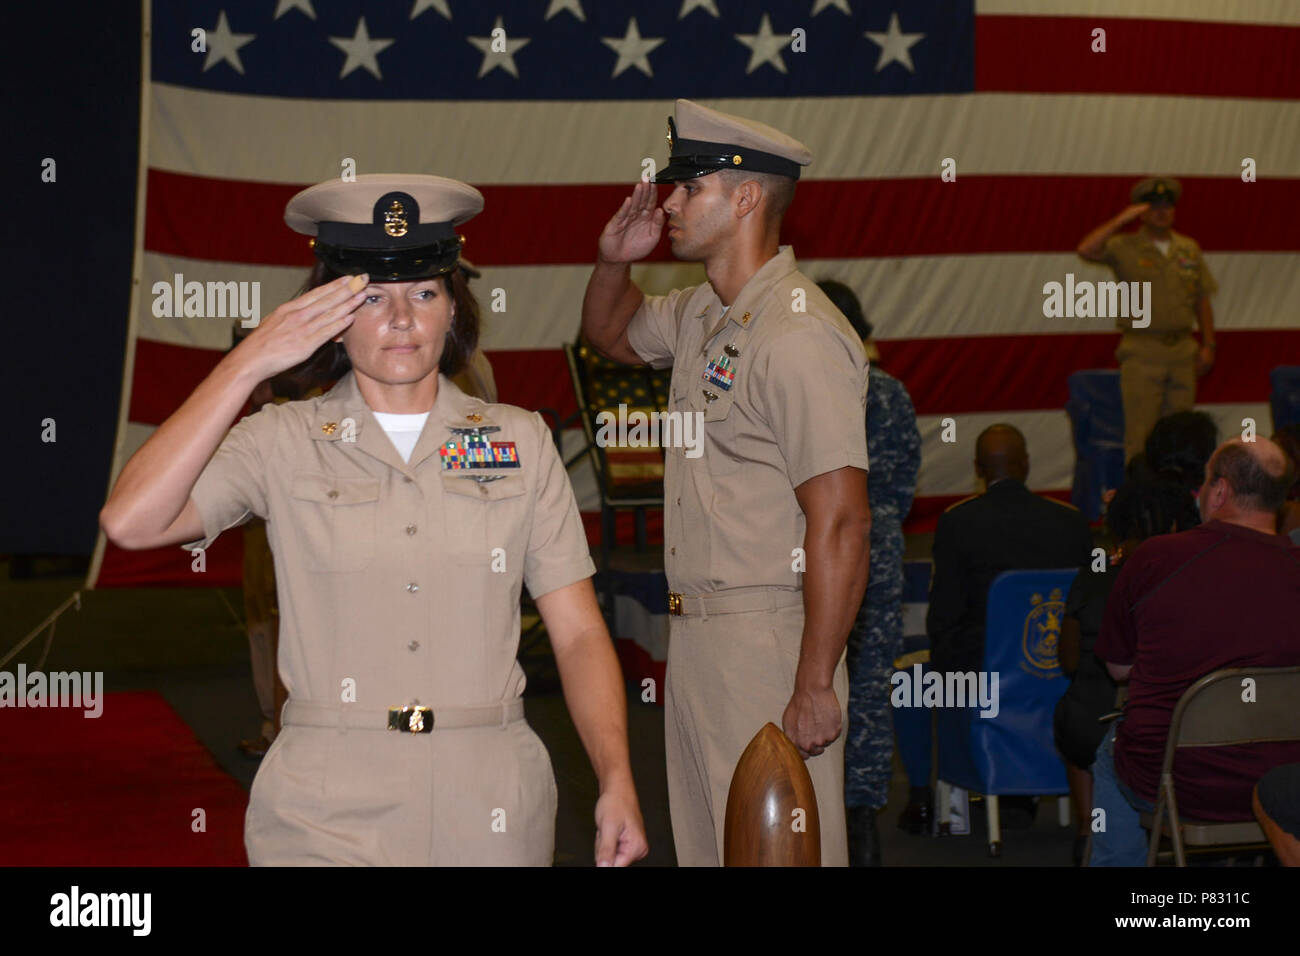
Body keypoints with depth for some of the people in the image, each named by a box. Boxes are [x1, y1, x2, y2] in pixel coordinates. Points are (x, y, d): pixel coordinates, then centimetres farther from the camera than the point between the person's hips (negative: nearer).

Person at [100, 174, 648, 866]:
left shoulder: (519, 441, 7)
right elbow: (130, 522, -13)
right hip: (325, 813, -2)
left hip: (489, 809, 2)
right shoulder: (283, 442, 3)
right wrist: (249, 362, -10)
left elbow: (578, 633, 4)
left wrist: (617, 783, -10)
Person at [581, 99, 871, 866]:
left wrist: (815, 687, -22)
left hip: (769, 642, -9)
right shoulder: (700, 316, 11)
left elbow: (841, 523, -22)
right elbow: (611, 334, 35)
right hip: (693, 635, 9)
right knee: (707, 848, 15)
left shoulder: (800, 337, -18)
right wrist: (614, 260, 12)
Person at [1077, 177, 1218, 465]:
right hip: (1142, 352, -4)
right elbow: (1086, 250, -19)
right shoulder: (1125, 247, -1)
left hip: (1183, 351, 4)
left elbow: (1202, 301, 16)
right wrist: (1122, 219, -18)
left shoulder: (1189, 249, 13)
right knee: (1140, 431, -7)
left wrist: (1208, 345, 8)